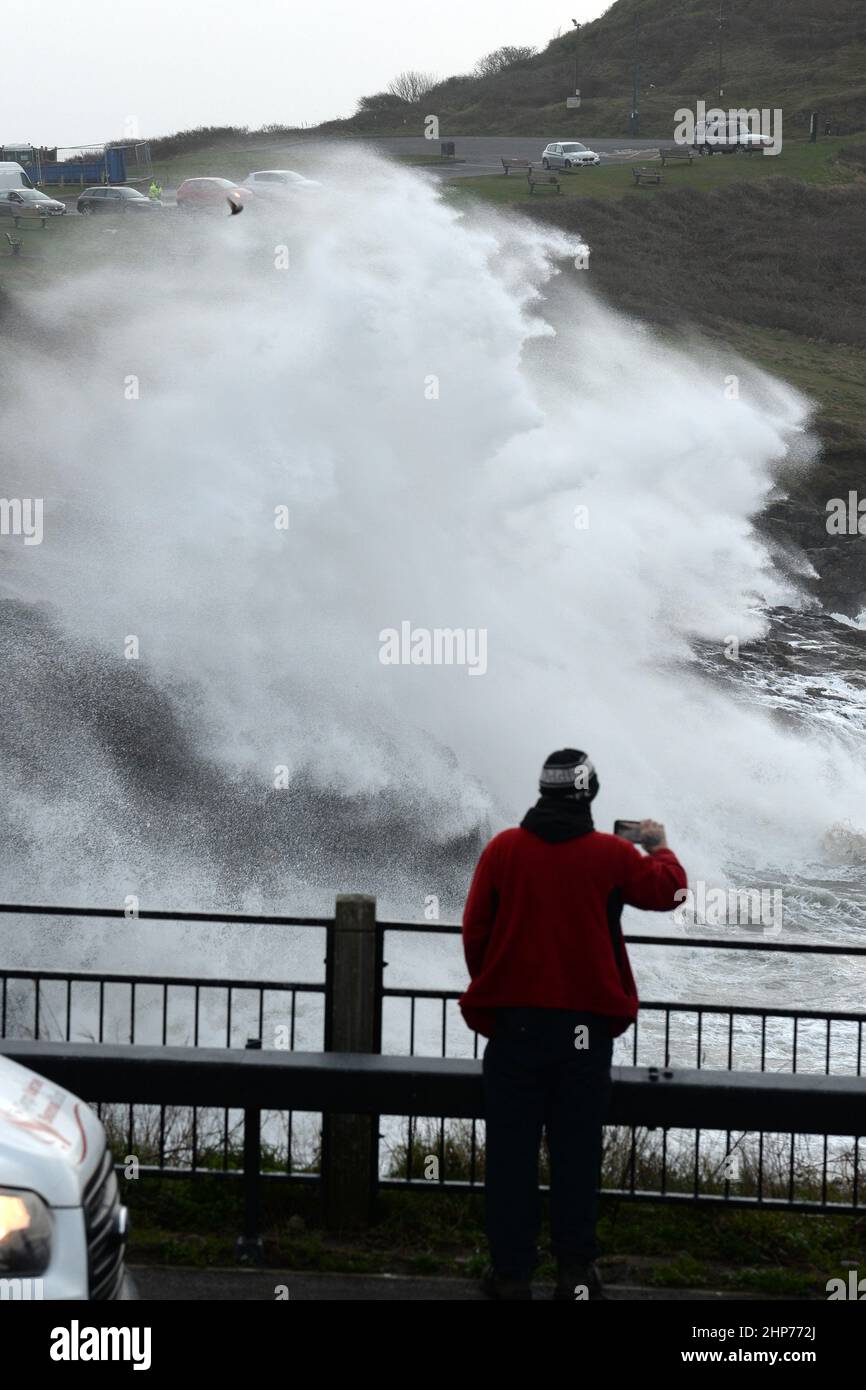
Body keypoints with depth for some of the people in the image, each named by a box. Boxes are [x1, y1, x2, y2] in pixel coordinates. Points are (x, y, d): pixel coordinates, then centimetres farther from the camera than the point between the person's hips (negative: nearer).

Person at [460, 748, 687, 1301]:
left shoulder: (503, 850, -3)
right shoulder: (613, 855, -5)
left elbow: (475, 931, 2)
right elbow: (669, 890, 12)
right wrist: (659, 846, 32)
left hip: (515, 1022, 0)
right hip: (586, 1027, 0)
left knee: (512, 1151, 6)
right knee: (577, 1151, 8)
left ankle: (512, 1271, 8)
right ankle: (576, 1271, 11)